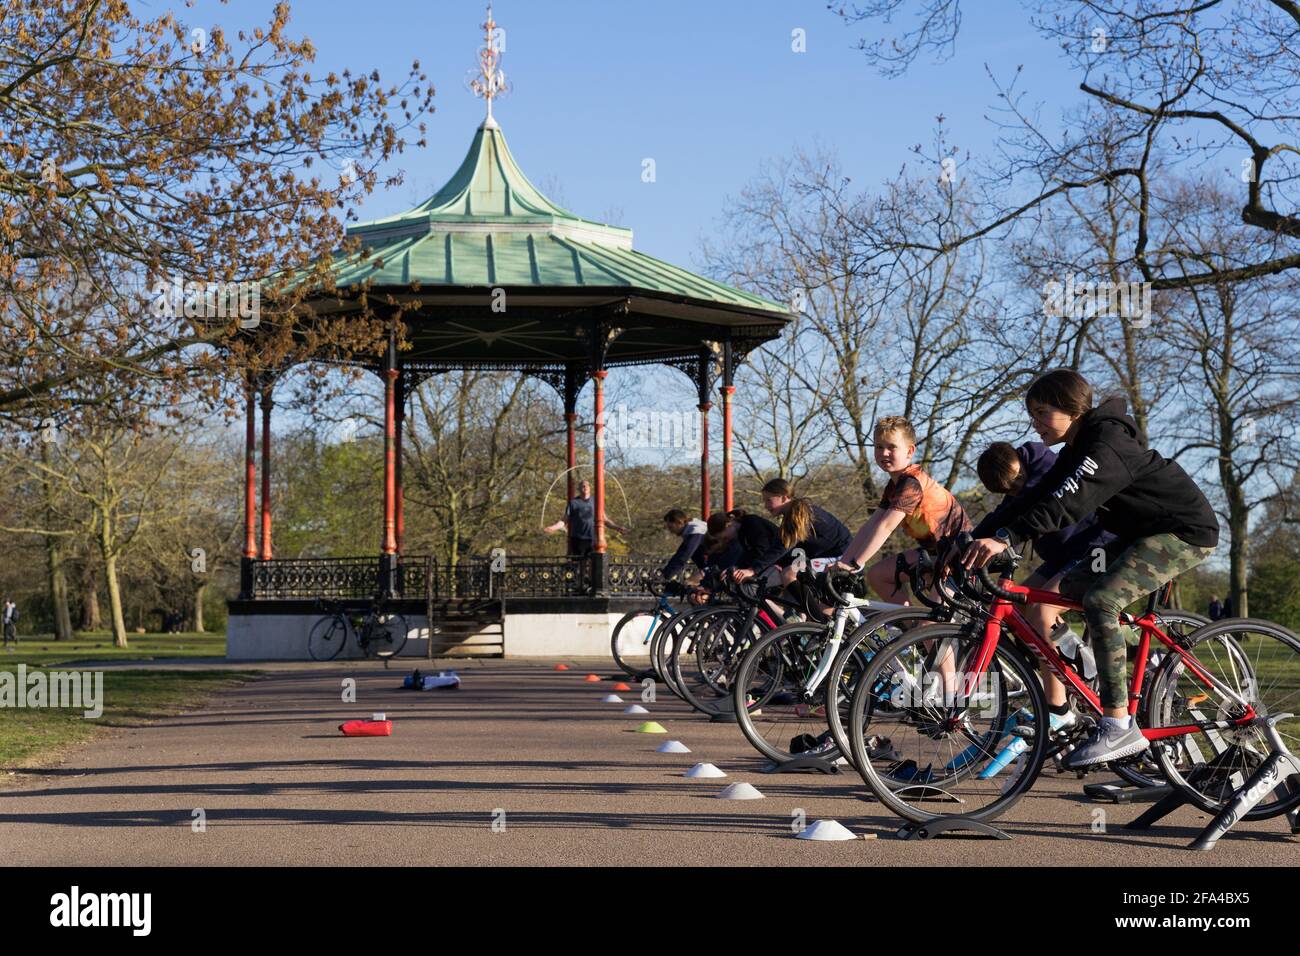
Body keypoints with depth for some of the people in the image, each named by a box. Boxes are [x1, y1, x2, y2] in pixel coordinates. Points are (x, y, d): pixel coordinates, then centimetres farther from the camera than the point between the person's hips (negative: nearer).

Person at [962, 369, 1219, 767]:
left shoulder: (1107, 443, -24)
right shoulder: (1076, 449, 8)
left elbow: (1068, 501, -39)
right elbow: (1039, 497, 3)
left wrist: (1006, 538, -50)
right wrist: (979, 539, -8)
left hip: (1186, 532, -10)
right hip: (1141, 532, 10)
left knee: (1100, 599, -26)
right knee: (1064, 589, 3)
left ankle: (1118, 727, -26)